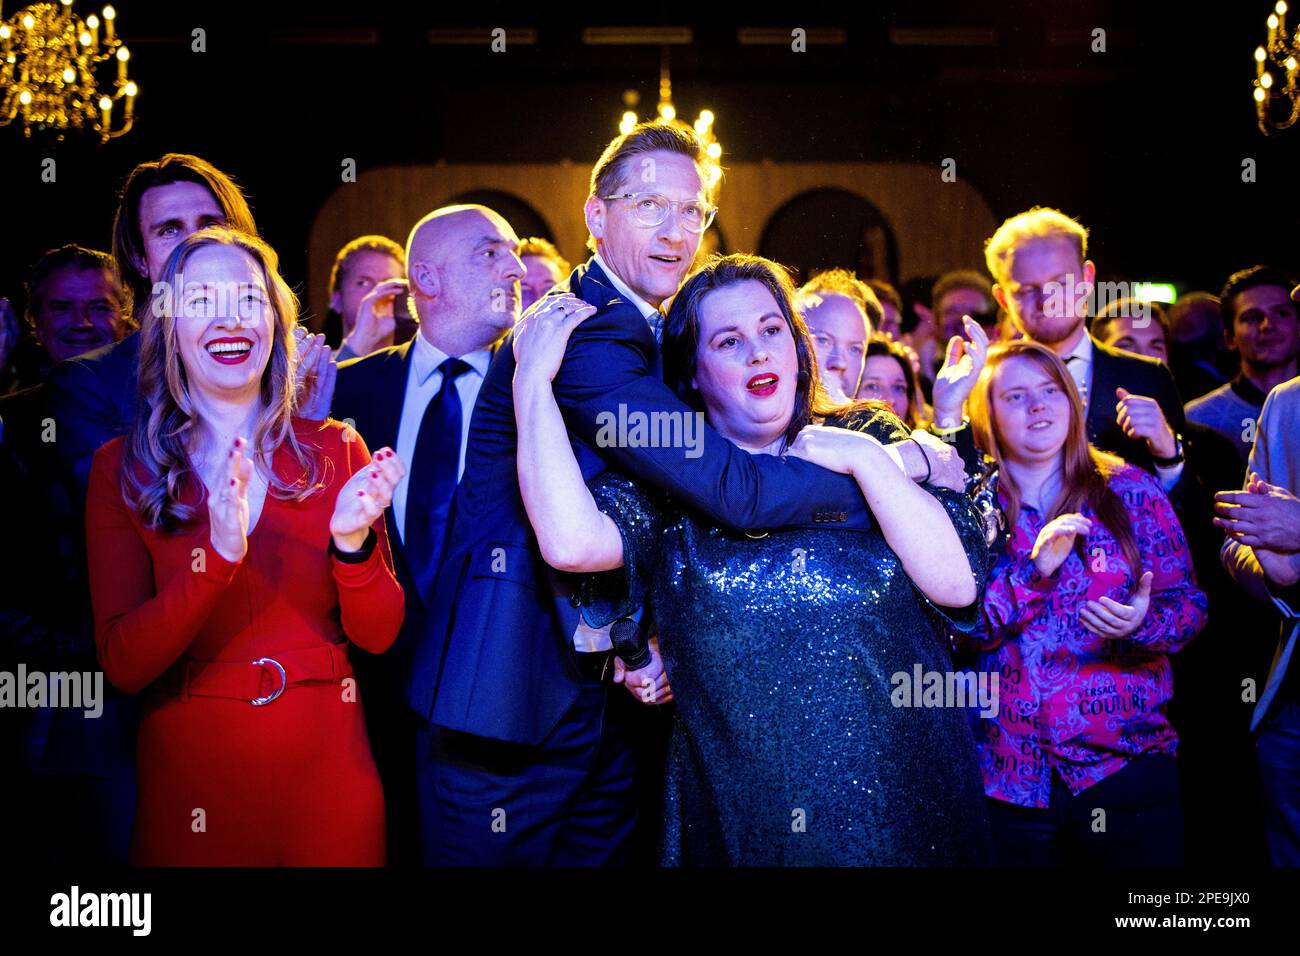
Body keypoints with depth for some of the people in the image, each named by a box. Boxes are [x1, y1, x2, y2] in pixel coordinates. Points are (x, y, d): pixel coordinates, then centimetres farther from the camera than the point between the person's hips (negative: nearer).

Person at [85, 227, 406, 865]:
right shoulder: (123, 470, -5)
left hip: (326, 769, 1)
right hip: (188, 776, -1)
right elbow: (122, 666, -11)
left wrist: (352, 540, -22)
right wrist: (218, 557, -26)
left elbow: (378, 634, -3)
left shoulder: (337, 451, -2)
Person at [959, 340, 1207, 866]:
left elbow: (1188, 605, 2)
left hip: (1126, 760, 0)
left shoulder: (1130, 490, 2)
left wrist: (1141, 624, -19)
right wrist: (1035, 569, -19)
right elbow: (956, 628, -7)